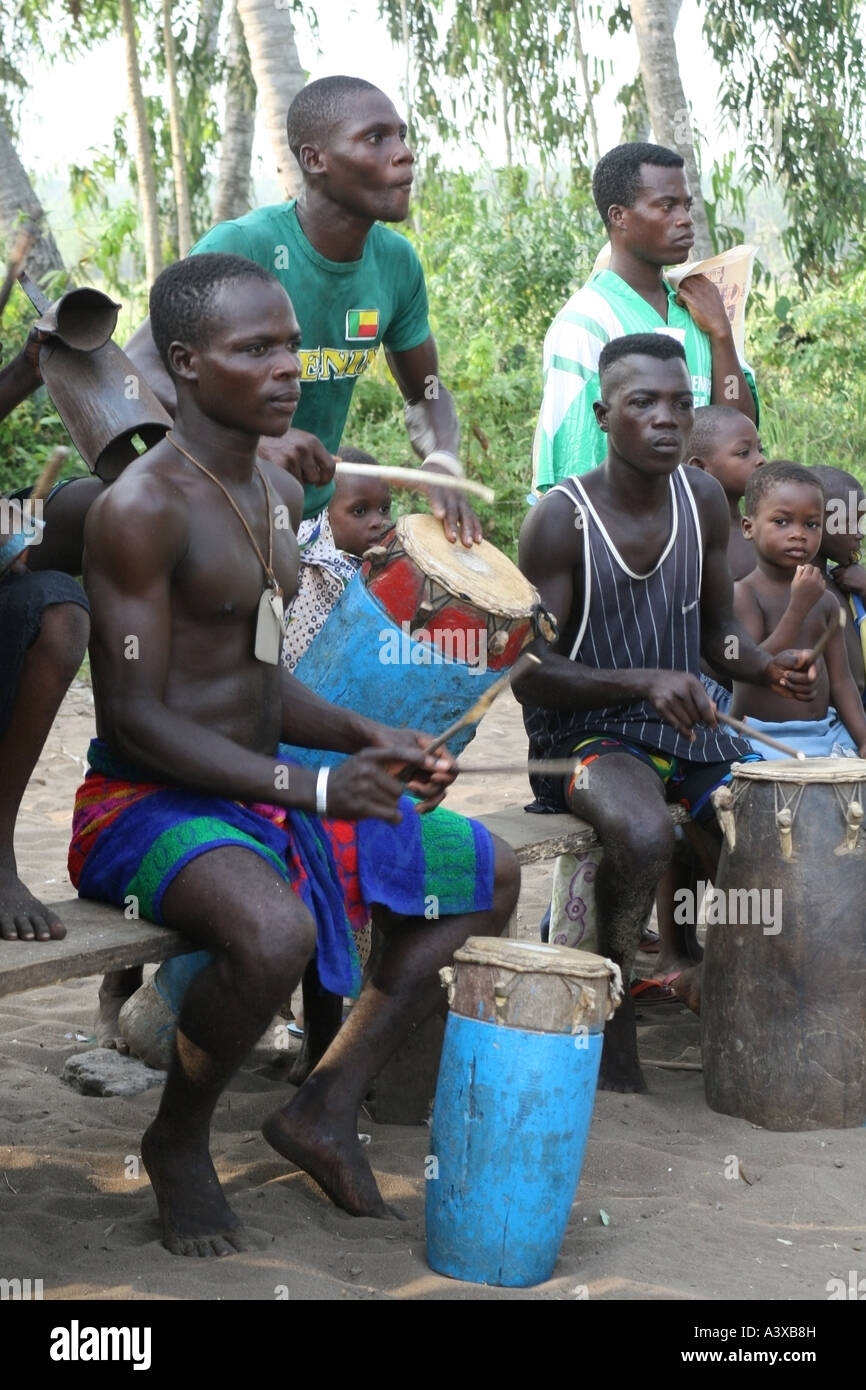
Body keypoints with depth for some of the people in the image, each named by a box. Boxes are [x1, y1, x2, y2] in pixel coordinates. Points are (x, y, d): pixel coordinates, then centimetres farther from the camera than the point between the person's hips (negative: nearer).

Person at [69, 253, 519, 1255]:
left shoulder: (279, 494, 11)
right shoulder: (142, 506, -17)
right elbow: (134, 720, -21)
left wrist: (368, 741, 1)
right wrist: (311, 790, -26)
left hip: (264, 792, 9)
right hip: (148, 803, -9)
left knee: (485, 871, 9)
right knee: (275, 929, -39)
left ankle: (327, 1105, 9)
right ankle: (176, 1144, -8)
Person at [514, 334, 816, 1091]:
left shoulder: (703, 500, 3)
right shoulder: (561, 519, -13)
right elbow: (528, 673, -15)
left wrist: (767, 664, -7)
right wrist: (643, 680, -28)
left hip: (688, 722, 6)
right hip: (582, 731, -6)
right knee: (644, 837, -35)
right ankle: (611, 1000, -13)